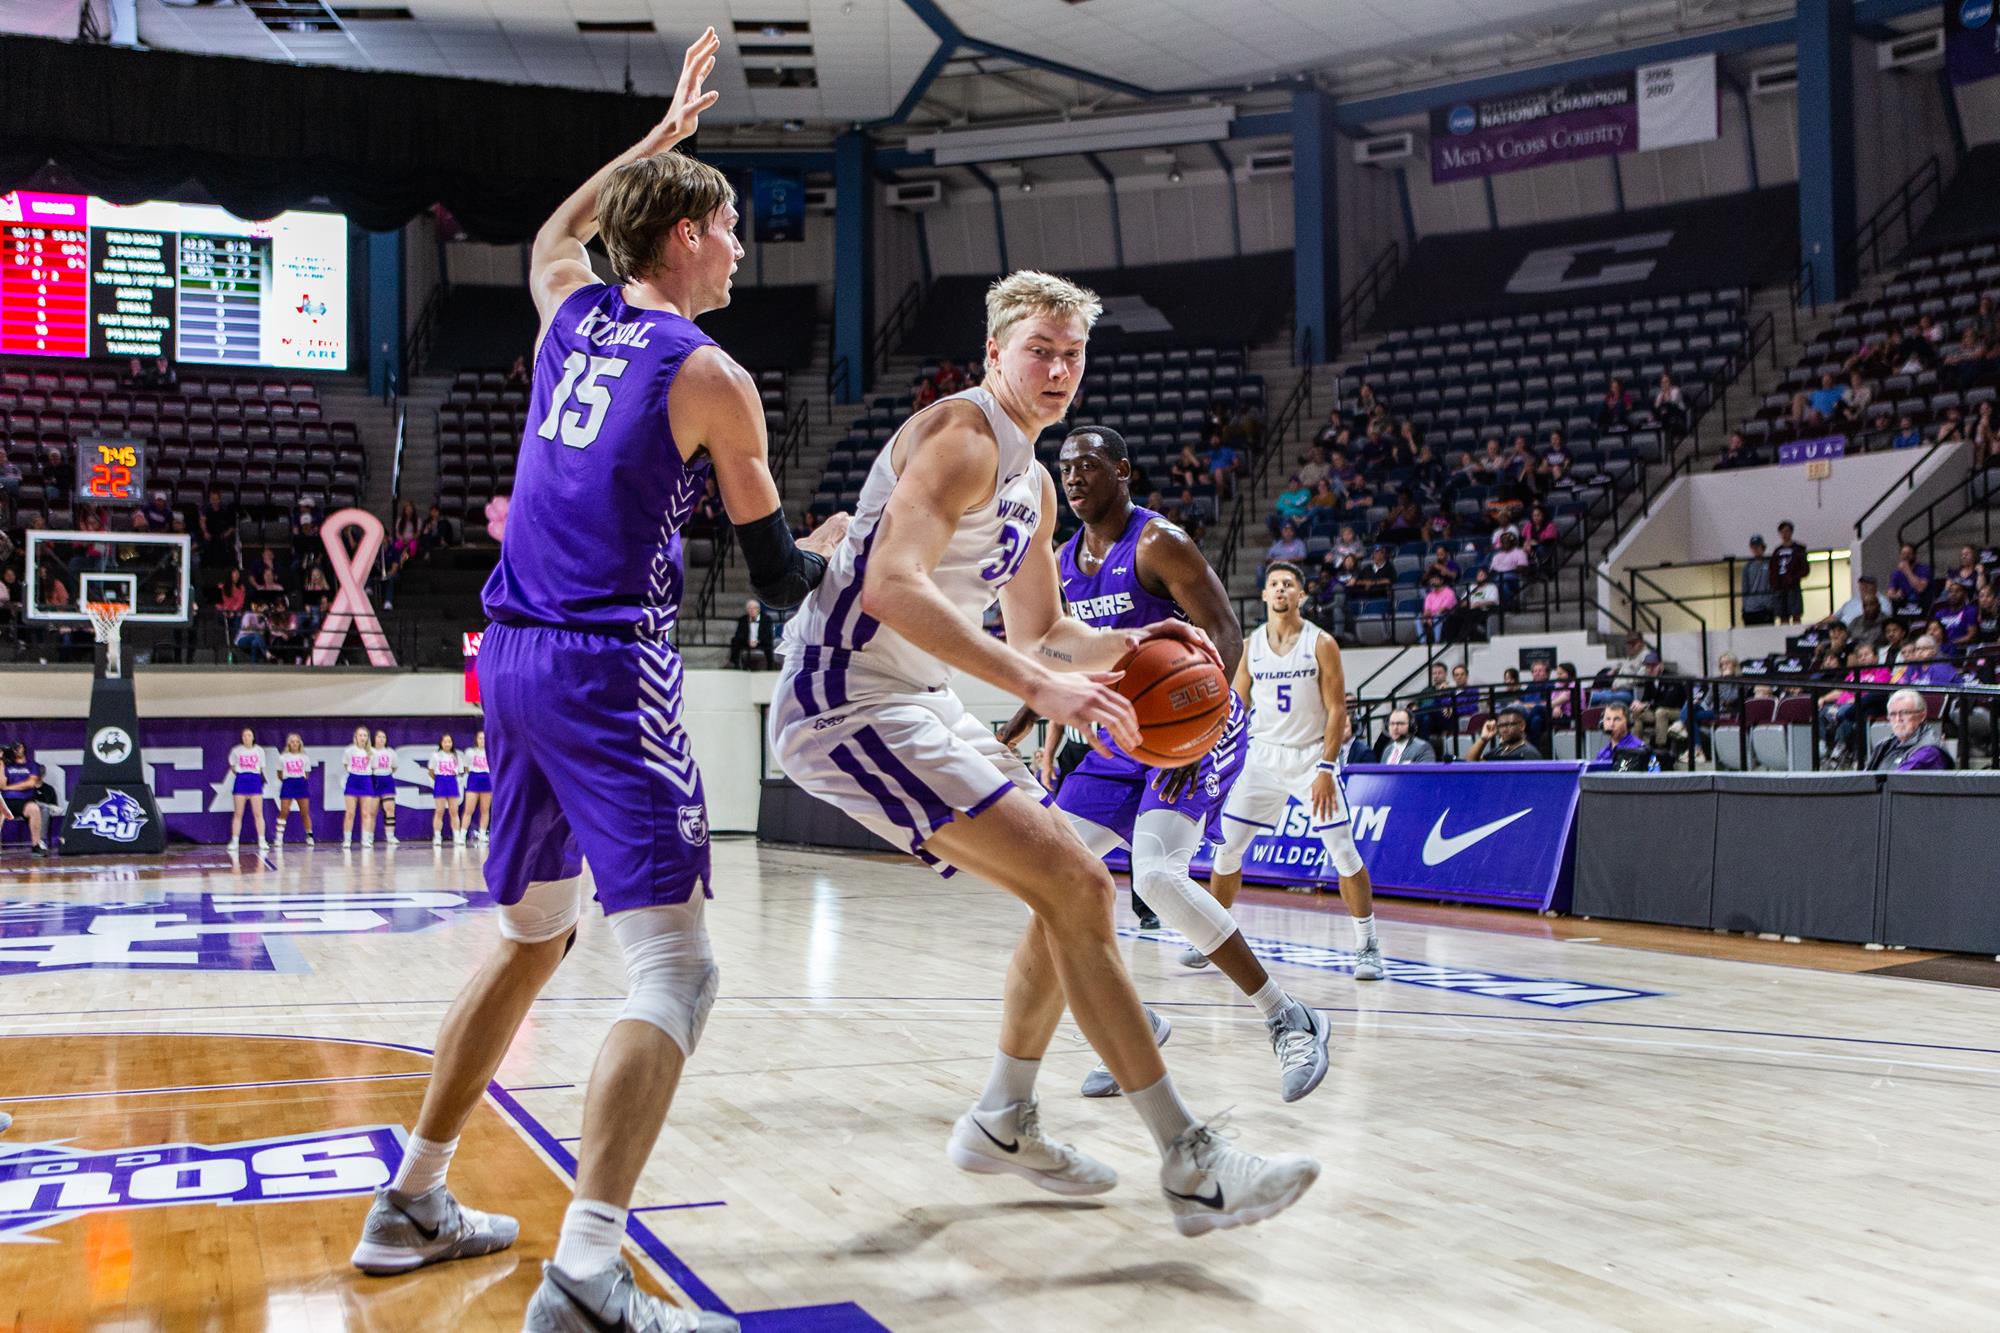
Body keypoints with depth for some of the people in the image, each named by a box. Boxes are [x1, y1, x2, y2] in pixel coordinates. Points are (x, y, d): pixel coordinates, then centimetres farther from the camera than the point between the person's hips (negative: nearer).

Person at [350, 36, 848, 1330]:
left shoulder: (570, 310, 12)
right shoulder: (711, 377, -5)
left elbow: (557, 229, 39)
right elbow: (779, 580, 3)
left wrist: (663, 132, 44)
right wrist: (831, 555, 25)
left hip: (517, 656, 8)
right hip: (612, 671, -8)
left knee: (533, 938, 22)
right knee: (676, 967, -9)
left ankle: (413, 1205, 30)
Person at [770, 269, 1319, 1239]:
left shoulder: (1032, 484, 17)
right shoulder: (962, 433, -14)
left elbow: (1038, 632, 26)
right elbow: (892, 588, -29)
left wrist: (1129, 645, 6)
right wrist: (1039, 687, -34)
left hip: (917, 705, 10)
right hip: (850, 700, -10)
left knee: (1070, 888, 13)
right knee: (1077, 889, -17)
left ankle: (1003, 1122, 27)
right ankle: (1191, 1163, -14)